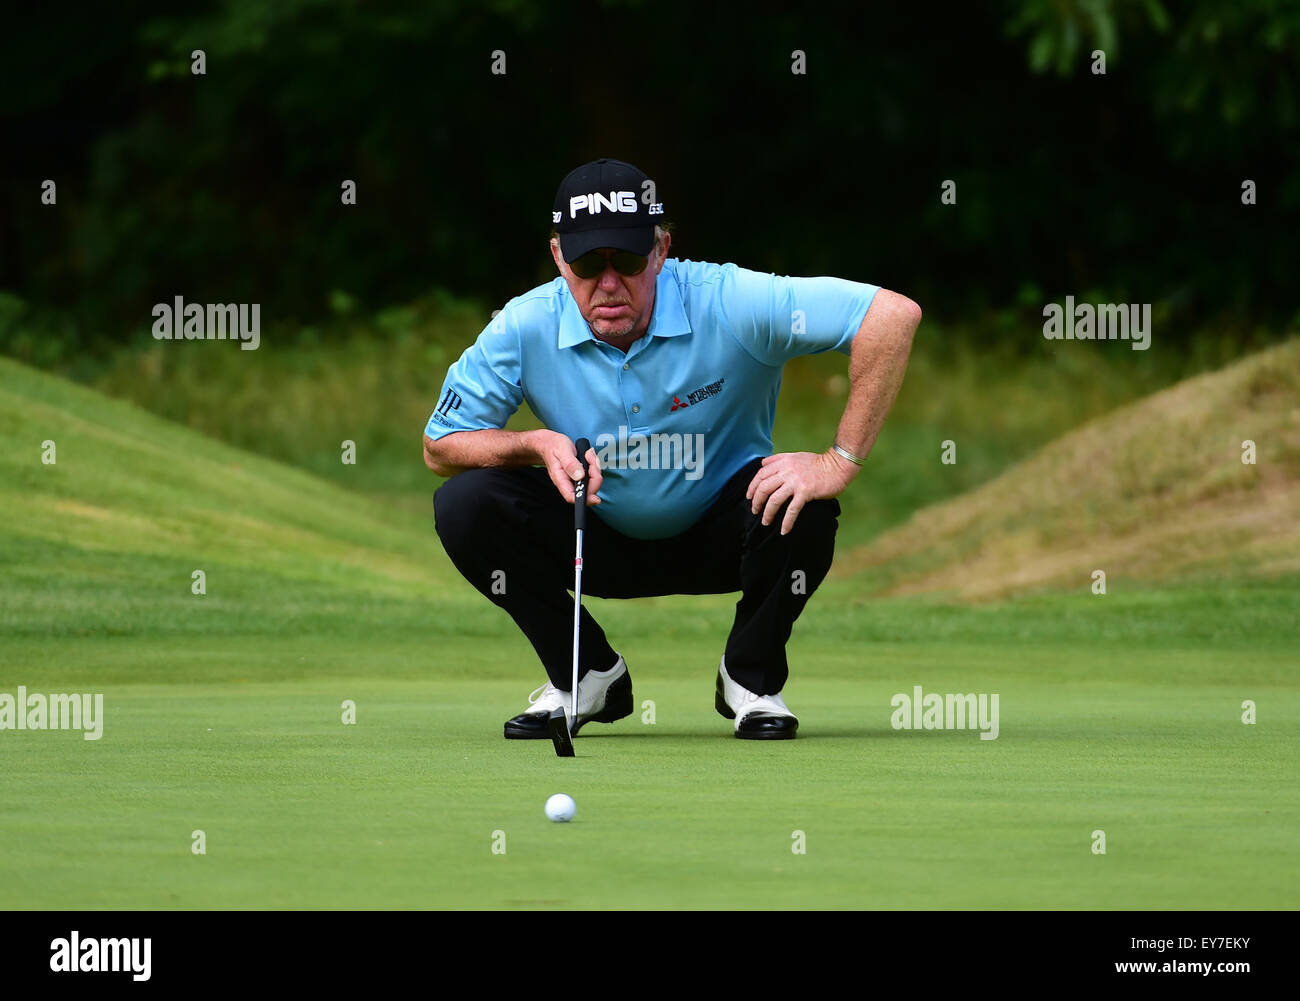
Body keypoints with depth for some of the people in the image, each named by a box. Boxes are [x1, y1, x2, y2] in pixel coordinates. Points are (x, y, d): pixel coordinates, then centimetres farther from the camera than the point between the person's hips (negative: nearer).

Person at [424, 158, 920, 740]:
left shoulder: (728, 304, -26)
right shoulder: (525, 329, -18)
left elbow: (893, 315, -31)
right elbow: (439, 447, -8)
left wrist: (840, 463, -32)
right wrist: (538, 445, -28)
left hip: (718, 539, -2)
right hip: (601, 542, 2)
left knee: (803, 508, -34)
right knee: (464, 504, -22)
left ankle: (751, 676, -3)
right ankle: (585, 675, -1)